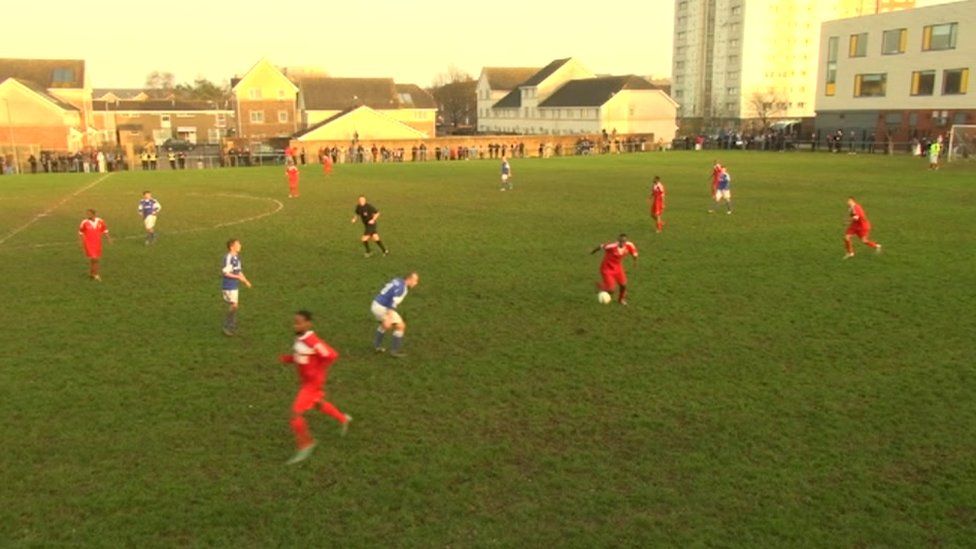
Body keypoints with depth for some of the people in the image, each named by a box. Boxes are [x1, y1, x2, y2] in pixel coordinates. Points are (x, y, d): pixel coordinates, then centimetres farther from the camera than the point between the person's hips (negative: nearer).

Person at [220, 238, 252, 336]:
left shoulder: (237, 257, 9)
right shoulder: (228, 258, -19)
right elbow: (225, 273, -21)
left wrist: (245, 280, 12)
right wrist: (238, 277, -21)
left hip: (234, 286, 9)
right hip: (228, 286, -9)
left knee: (234, 306, 13)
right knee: (233, 305, -10)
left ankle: (232, 327, 22)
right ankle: (226, 327, 2)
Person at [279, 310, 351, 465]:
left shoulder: (312, 341, -29)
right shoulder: (299, 338, -1)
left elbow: (331, 355, -30)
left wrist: (318, 373, -25)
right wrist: (288, 358, -4)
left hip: (313, 383, -9)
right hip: (306, 381, 9)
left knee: (296, 413, -11)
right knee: (319, 405, 28)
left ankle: (305, 445, 5)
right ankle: (343, 419, 50)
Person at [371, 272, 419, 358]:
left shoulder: (397, 281, 13)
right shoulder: (401, 287, -17)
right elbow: (393, 302, -27)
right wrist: (389, 319, -33)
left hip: (375, 305, 9)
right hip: (382, 308, -9)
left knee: (385, 325, 34)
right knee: (401, 326, 0)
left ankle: (377, 345, 38)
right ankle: (395, 351, 4)